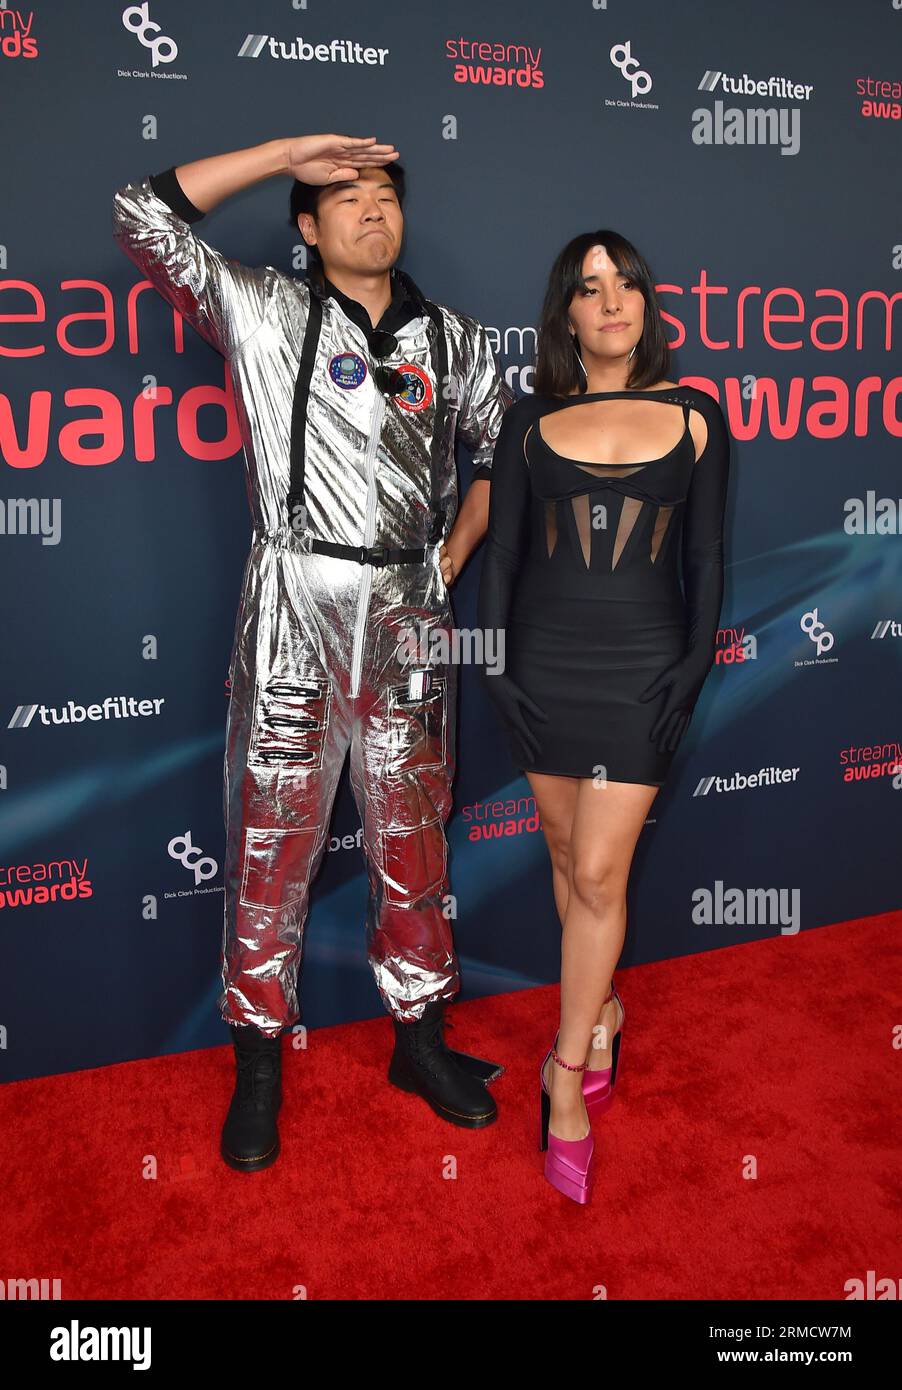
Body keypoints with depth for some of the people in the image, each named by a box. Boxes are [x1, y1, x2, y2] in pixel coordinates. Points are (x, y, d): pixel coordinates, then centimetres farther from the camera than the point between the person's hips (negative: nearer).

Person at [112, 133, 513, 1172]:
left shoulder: (454, 341, 12)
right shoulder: (265, 312, 5)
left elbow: (500, 453, 21)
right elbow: (144, 214, -1)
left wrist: (450, 563, 10)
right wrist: (292, 150, 0)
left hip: (407, 618, 3)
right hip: (294, 608, -2)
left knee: (413, 838, 10)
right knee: (271, 837, 3)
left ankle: (421, 1040, 29)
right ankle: (258, 1065, 21)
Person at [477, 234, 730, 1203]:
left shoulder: (694, 418, 3)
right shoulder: (530, 423, 5)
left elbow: (705, 558, 4)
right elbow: (500, 553, 6)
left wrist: (693, 669, -5)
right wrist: (493, 665, -1)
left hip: (642, 669, -2)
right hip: (545, 667, 2)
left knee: (597, 872, -4)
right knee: (567, 855, 13)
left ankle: (566, 1075, 11)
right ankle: (601, 1010, 36)